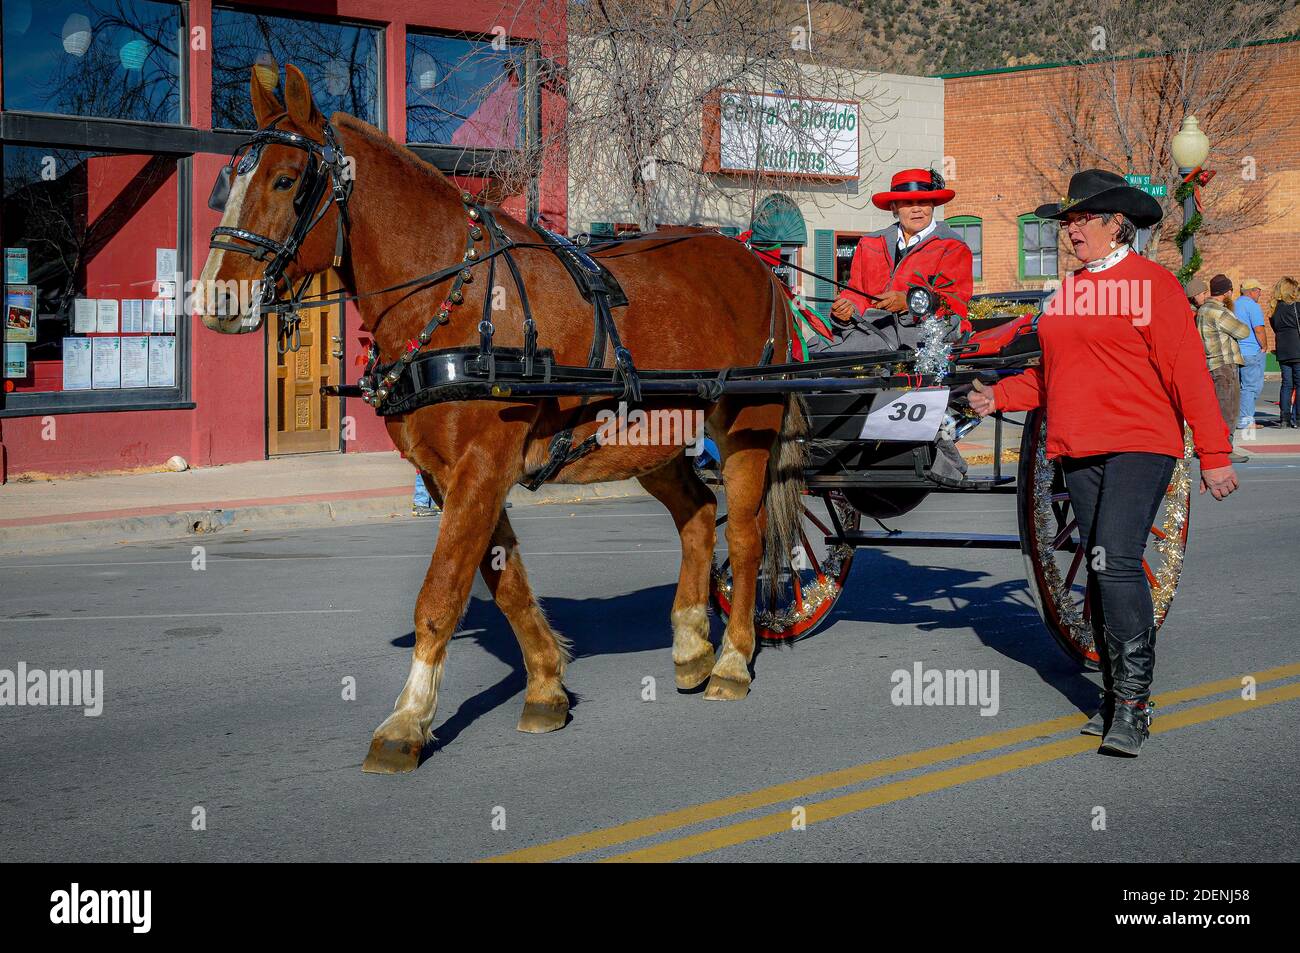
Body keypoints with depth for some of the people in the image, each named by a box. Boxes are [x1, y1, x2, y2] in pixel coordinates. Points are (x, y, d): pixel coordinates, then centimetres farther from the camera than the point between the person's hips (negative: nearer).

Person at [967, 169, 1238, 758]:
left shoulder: (1153, 284, -5)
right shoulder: (1066, 293, 15)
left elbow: (1187, 372, -8)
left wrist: (1213, 454, -11)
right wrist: (1000, 396, 7)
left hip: (1139, 444, -7)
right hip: (1078, 452, 7)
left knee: (1115, 561, -18)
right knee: (1099, 569, 10)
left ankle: (1133, 700, -12)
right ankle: (1115, 697, 18)